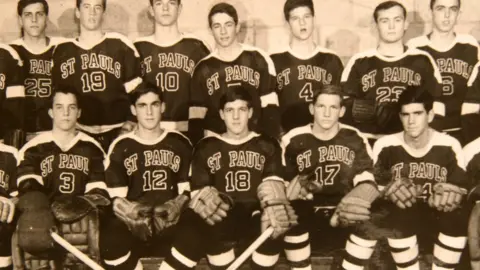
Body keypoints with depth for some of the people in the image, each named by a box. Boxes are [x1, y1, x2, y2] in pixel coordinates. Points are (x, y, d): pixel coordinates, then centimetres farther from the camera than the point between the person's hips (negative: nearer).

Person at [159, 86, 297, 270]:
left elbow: (272, 185, -2)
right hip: (221, 217, 0)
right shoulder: (206, 148, 15)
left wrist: (275, 209, -26)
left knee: (272, 228, -36)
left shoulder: (267, 146, 14)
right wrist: (210, 205, -19)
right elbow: (199, 192, 7)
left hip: (254, 214, 0)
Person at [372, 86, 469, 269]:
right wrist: (390, 189, -25)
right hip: (400, 217, -1)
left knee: (459, 214, -32)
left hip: (438, 215, 1)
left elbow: (462, 187, -2)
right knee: (399, 214, -35)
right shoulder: (385, 146, -2)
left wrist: (451, 194, -25)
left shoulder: (449, 145, -2)